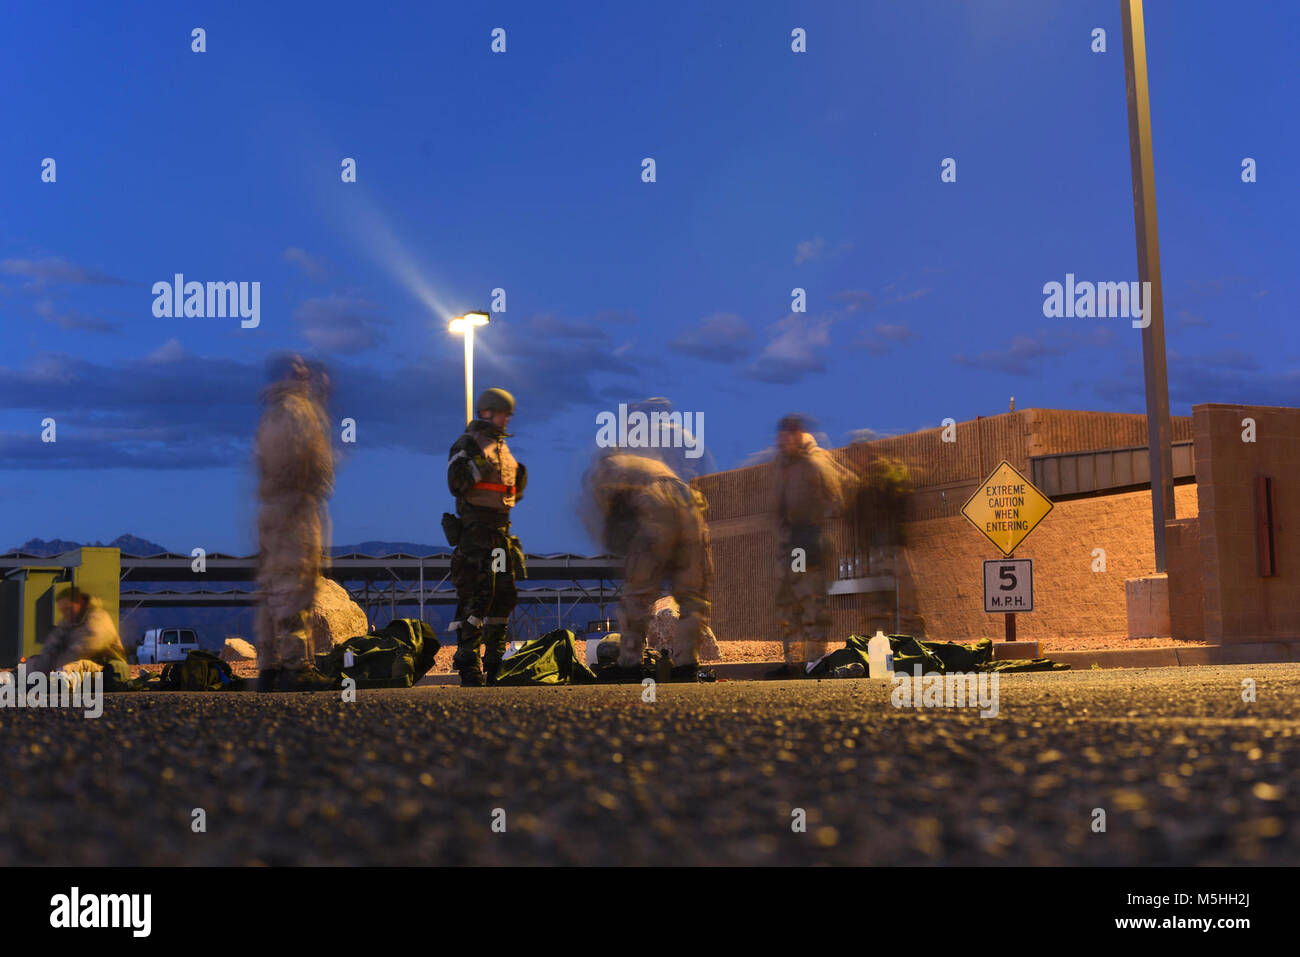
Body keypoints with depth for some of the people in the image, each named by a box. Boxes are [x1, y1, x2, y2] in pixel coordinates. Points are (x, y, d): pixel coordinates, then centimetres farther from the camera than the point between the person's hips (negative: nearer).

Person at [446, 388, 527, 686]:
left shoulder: (503, 448, 19)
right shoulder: (468, 444, -5)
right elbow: (456, 483, -16)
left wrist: (520, 478, 9)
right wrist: (478, 463, -24)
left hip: (501, 531, 8)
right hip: (474, 531, -8)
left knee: (504, 595, 10)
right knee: (474, 597, -11)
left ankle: (494, 662, 20)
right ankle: (469, 668, -8)